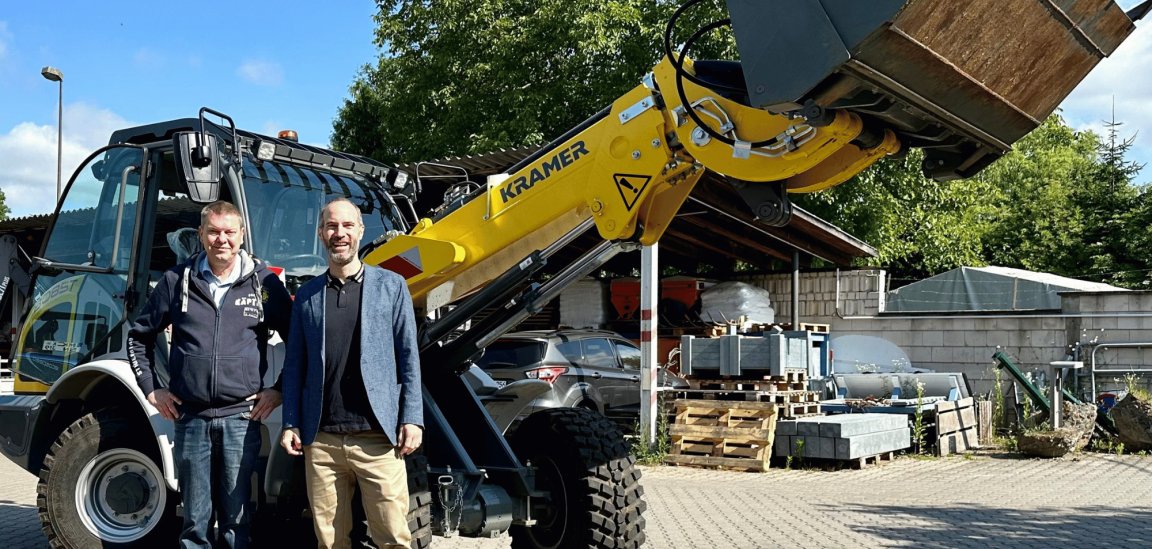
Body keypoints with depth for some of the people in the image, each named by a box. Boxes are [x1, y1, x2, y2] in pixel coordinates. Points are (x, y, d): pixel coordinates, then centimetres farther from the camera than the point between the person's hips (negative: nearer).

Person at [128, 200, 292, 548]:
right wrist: (151, 389, 10)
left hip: (242, 418, -1)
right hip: (190, 418, 1)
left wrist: (281, 390, 2)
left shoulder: (264, 282, 2)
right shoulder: (177, 281, 5)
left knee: (236, 520, 6)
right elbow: (139, 335, 17)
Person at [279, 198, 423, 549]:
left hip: (377, 437, -2)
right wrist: (290, 424, 4)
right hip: (320, 440, 2)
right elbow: (295, 365, 12)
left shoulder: (391, 286, 5)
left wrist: (412, 418, -4)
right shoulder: (307, 295, 12)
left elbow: (409, 357, 3)